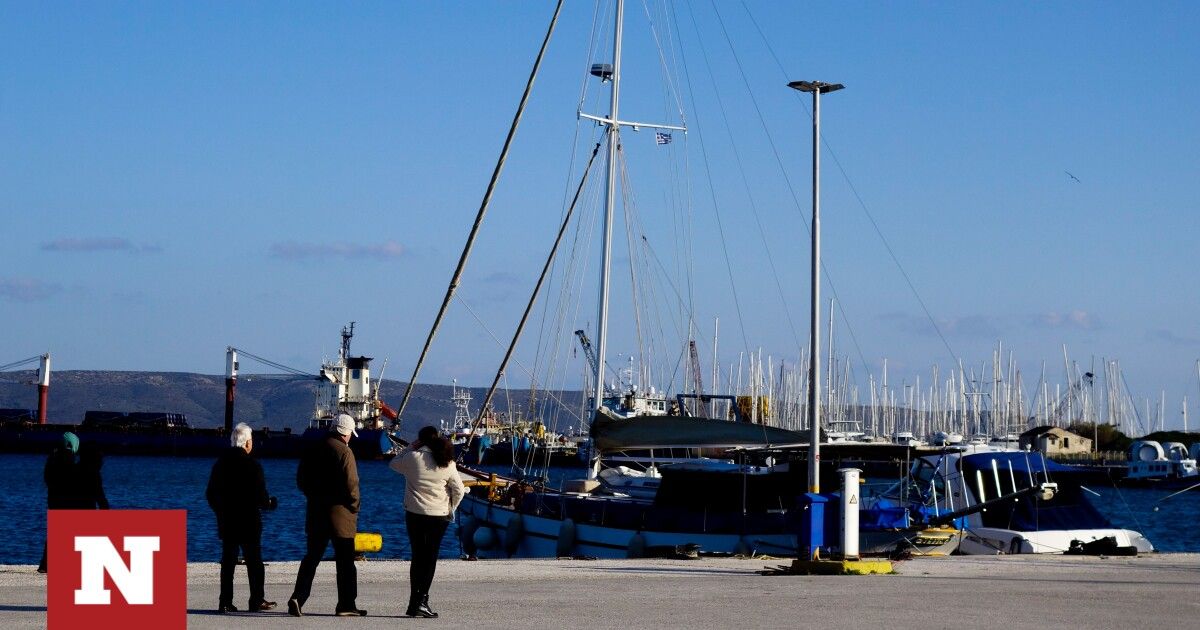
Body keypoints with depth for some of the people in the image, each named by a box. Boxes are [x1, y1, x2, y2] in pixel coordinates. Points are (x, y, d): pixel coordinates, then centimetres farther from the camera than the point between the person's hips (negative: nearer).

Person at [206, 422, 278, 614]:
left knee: (228, 562, 8)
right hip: (248, 523, -5)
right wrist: (271, 503, 6)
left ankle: (225, 602, 5)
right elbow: (260, 497, -15)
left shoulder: (220, 463, 4)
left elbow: (210, 495, 9)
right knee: (254, 562, 5)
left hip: (226, 523, 5)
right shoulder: (252, 464, -14)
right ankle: (257, 600, 9)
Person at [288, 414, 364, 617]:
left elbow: (301, 480, 12)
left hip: (316, 513, 6)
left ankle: (298, 598, -4)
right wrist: (354, 506, -3)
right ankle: (346, 605, 9)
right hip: (340, 514, -6)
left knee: (311, 557, 10)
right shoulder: (344, 451, -13)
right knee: (345, 561, 5)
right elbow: (351, 484, -17)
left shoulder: (313, 450, 7)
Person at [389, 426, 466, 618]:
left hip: (415, 514, 0)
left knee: (418, 557, 8)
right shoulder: (447, 463, -4)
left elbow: (393, 464, 11)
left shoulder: (412, 458, -9)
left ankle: (415, 602, 5)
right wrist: (450, 510, 14)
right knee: (430, 558, 5)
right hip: (439, 516, 0)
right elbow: (459, 490, 1)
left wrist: (410, 448, 14)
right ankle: (422, 601, -2)